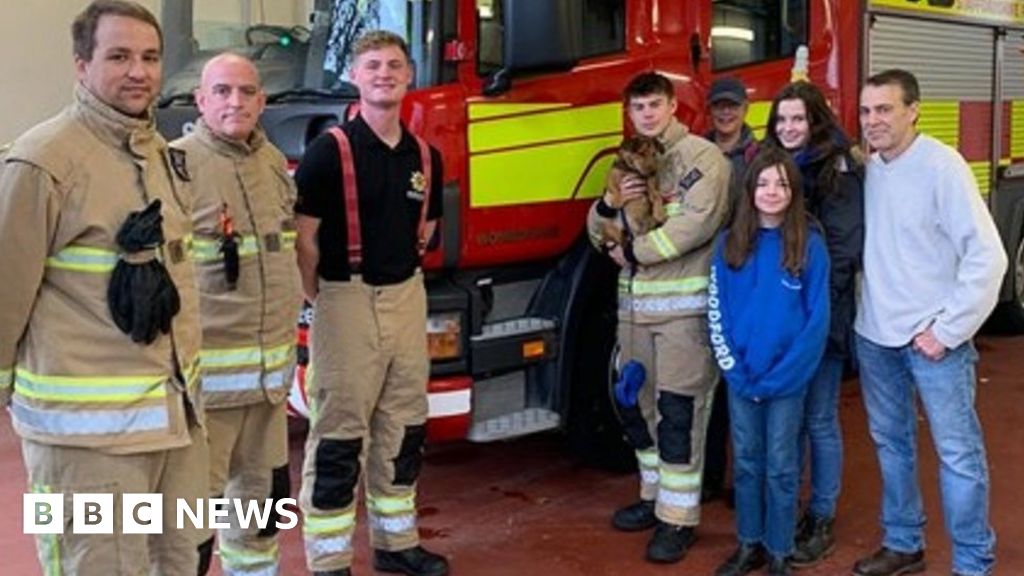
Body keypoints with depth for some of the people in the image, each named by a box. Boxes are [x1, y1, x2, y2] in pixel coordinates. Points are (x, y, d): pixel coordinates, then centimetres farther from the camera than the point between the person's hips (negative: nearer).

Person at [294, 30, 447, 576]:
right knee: (338, 435, -2)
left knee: (403, 429, 14)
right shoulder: (329, 151, -11)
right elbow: (303, 237, -10)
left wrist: (401, 271, 15)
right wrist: (319, 299, -7)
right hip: (347, 300, -6)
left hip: (407, 298, 6)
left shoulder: (425, 157, 7)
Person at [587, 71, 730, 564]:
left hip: (685, 304, -7)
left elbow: (696, 224, -19)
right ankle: (657, 495, 30)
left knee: (678, 409, -4)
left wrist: (633, 251, -11)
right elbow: (599, 233, 18)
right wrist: (609, 204, -5)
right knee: (635, 402, 13)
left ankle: (679, 517, 5)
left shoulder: (701, 157, -5)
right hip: (635, 303, 7)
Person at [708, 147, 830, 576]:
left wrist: (779, 375, -14)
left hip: (787, 377, -3)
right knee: (745, 461, 13)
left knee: (780, 466, 6)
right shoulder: (730, 243, 1)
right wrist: (733, 367, -8)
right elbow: (715, 310, 2)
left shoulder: (809, 245, -8)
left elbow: (817, 318, -9)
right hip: (740, 377, 3)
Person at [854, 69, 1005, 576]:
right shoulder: (865, 169, 3)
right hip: (874, 334, 6)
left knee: (958, 452, 2)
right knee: (890, 443, 17)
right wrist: (862, 315, 4)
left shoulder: (942, 166, -14)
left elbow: (987, 256, -16)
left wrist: (947, 330, -16)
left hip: (932, 335, -6)